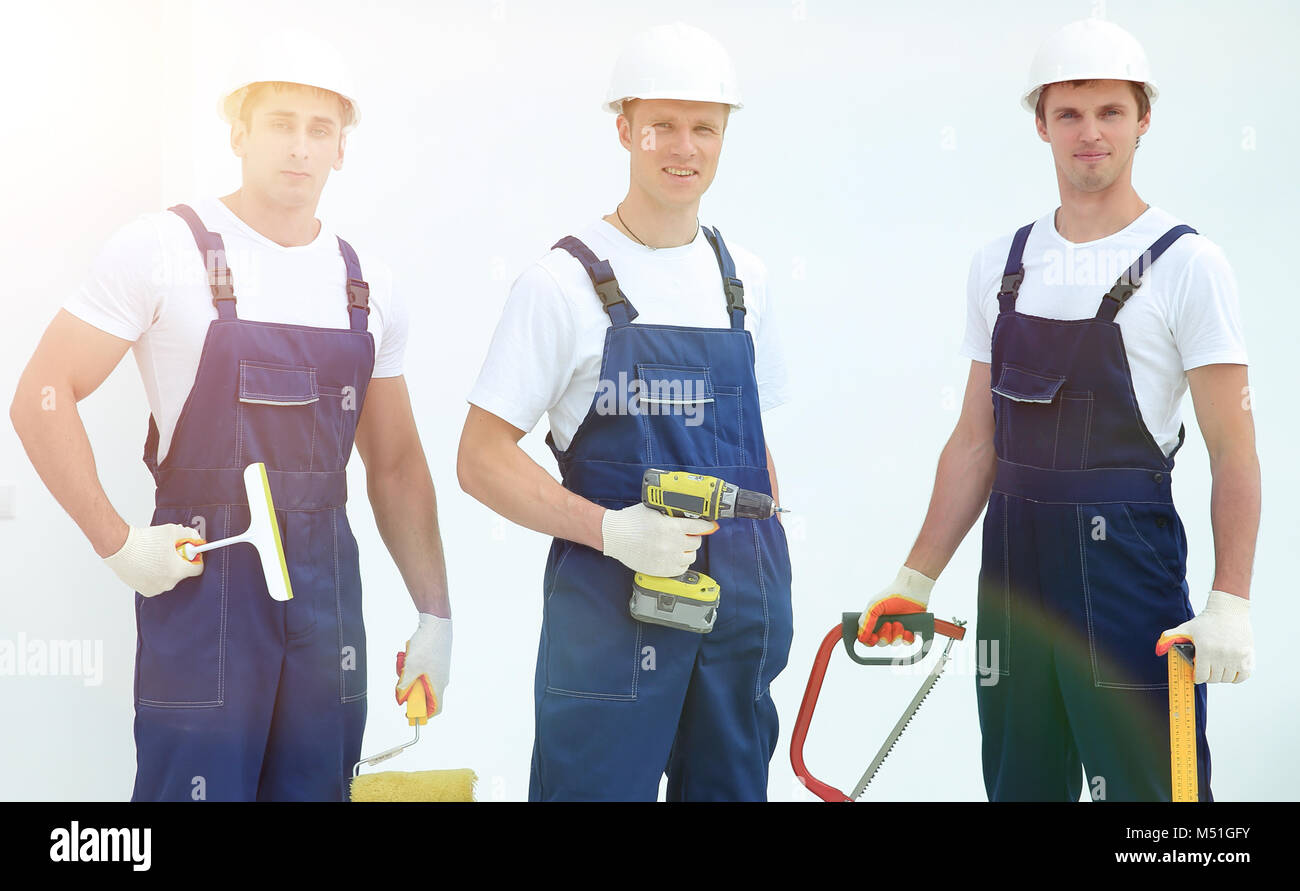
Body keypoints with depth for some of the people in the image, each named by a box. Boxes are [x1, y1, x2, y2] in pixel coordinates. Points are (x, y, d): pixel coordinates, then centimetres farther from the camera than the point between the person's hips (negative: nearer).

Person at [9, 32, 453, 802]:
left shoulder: (369, 287, 10)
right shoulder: (164, 249, -5)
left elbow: (396, 466, 14)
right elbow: (43, 399, -6)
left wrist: (436, 615, 10)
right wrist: (118, 543, -11)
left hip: (327, 579, 5)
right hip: (201, 577, -4)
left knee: (317, 784, 9)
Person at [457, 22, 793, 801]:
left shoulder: (742, 277, 10)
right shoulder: (565, 280, -7)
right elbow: (482, 459, -9)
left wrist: (772, 590, 10)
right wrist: (611, 531, -20)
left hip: (741, 609, 5)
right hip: (611, 604, -5)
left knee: (731, 788, 12)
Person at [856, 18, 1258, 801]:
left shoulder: (1185, 262, -5)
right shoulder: (1001, 265, 11)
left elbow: (1234, 451, -9)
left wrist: (1230, 602, -19)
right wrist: (917, 577, 10)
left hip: (1127, 559, -5)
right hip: (1011, 562, 5)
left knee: (1143, 784, -5)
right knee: (1019, 783, 11)